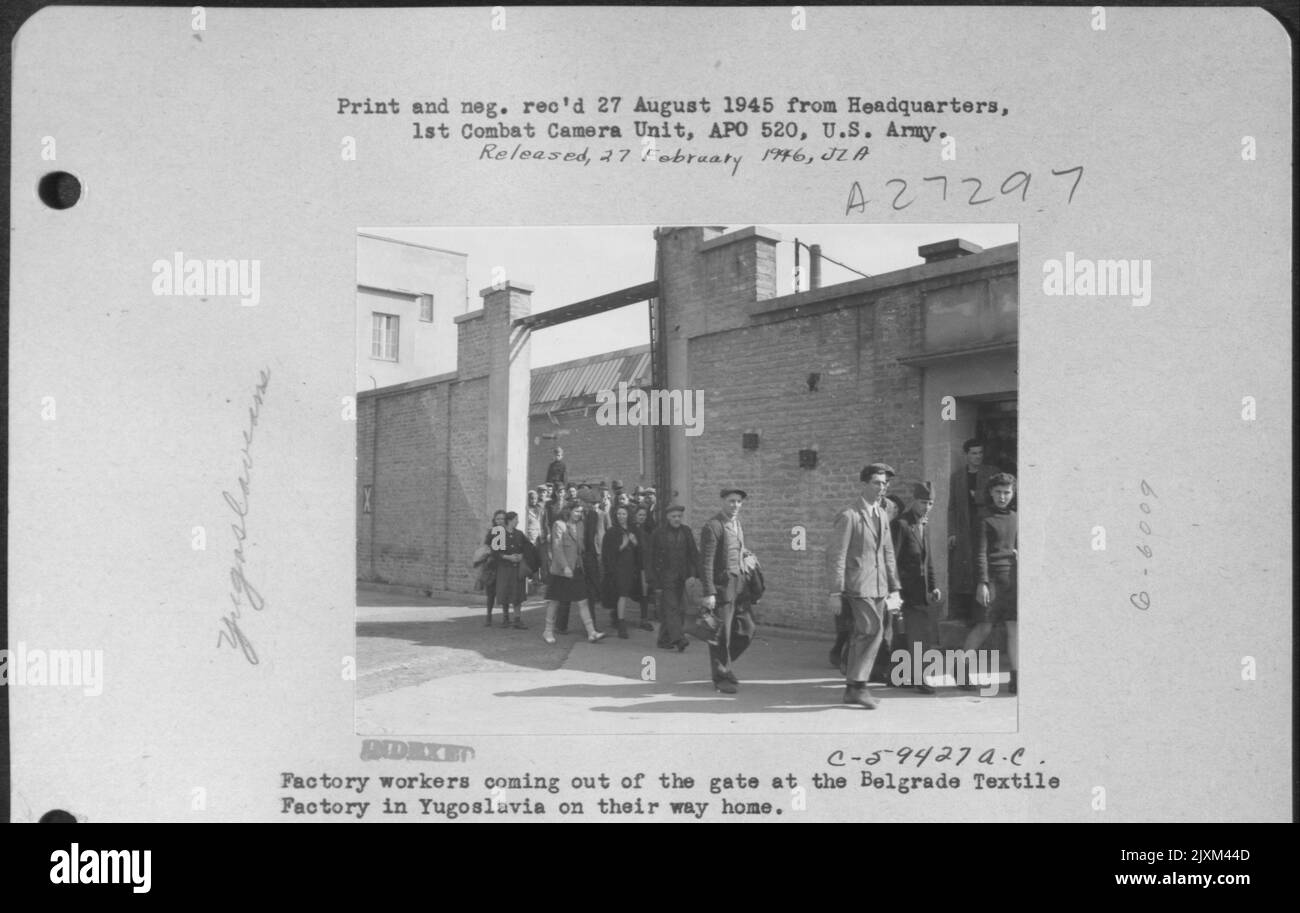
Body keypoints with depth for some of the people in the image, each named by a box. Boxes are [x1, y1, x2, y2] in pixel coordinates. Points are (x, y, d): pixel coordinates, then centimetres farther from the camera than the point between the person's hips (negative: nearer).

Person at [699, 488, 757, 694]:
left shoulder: (737, 523, 13)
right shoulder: (713, 526, -13)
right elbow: (706, 562, -15)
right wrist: (709, 593, -19)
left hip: (739, 583, 8)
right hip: (722, 584, -8)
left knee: (747, 629, 9)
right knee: (722, 633, 0)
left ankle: (722, 665, 27)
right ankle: (721, 677, 13)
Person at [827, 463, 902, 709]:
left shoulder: (882, 515, 14)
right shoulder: (849, 516, -9)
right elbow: (836, 556, -10)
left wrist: (894, 587, 15)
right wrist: (835, 592, -14)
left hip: (879, 586, 7)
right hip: (859, 585, -7)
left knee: (862, 635, 9)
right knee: (873, 631, -14)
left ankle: (852, 688, 16)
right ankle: (858, 685, -5)